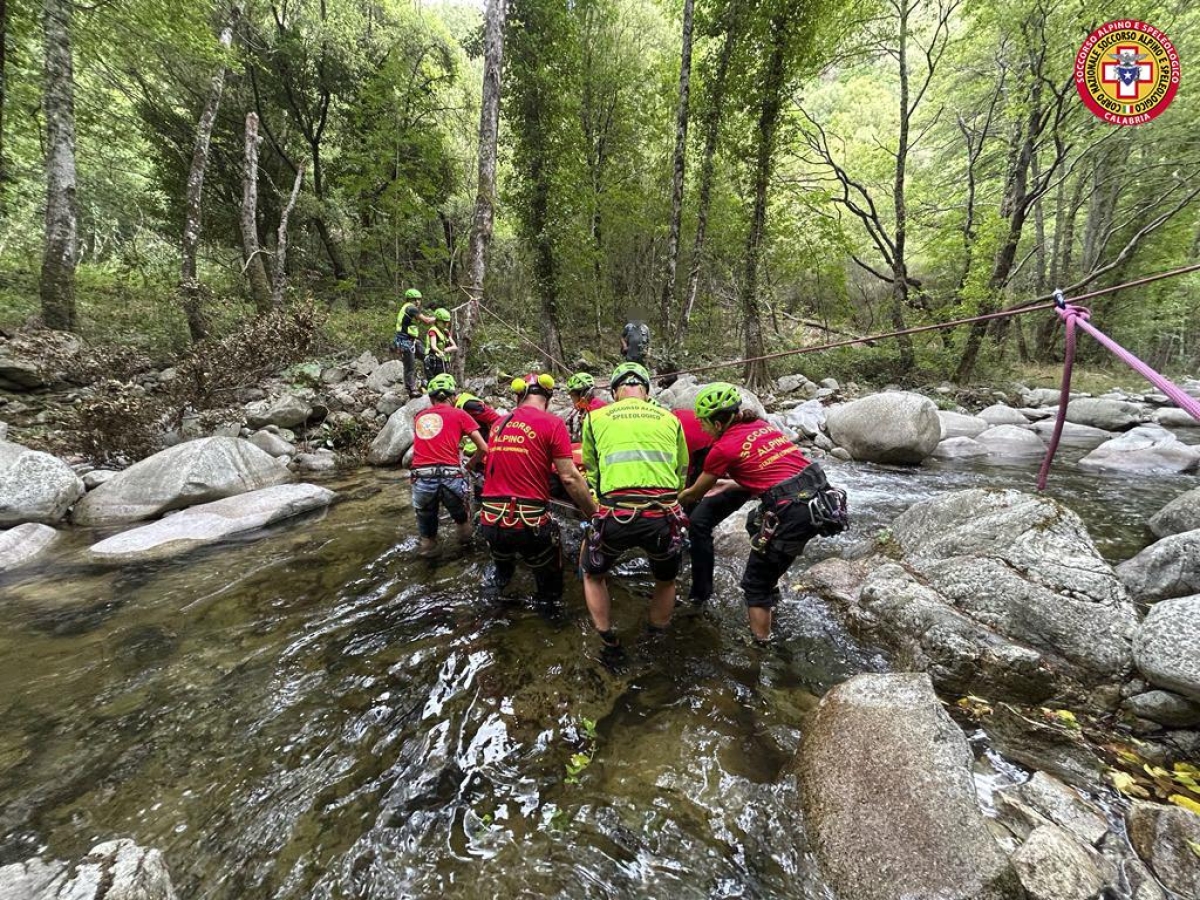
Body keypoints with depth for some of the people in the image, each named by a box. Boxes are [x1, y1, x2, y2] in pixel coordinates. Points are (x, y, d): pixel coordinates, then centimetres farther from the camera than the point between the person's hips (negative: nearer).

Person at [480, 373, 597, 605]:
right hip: (529, 523, -5)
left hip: (490, 521, 6)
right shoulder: (552, 423, -6)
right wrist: (595, 514, 0)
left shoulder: (498, 424, 11)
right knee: (549, 588, 18)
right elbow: (569, 478, -11)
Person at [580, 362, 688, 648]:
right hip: (664, 515, 2)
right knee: (666, 581, 32)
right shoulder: (670, 419, 17)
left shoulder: (595, 417, 15)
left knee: (593, 575, 30)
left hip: (615, 516, -1)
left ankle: (609, 645, 34)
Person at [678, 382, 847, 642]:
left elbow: (694, 494, 10)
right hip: (823, 497, 8)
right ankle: (770, 592, 41)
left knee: (756, 584, 8)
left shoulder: (723, 447, -4)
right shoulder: (760, 425, 17)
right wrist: (717, 486, 39)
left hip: (793, 513, -8)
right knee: (756, 524, 33)